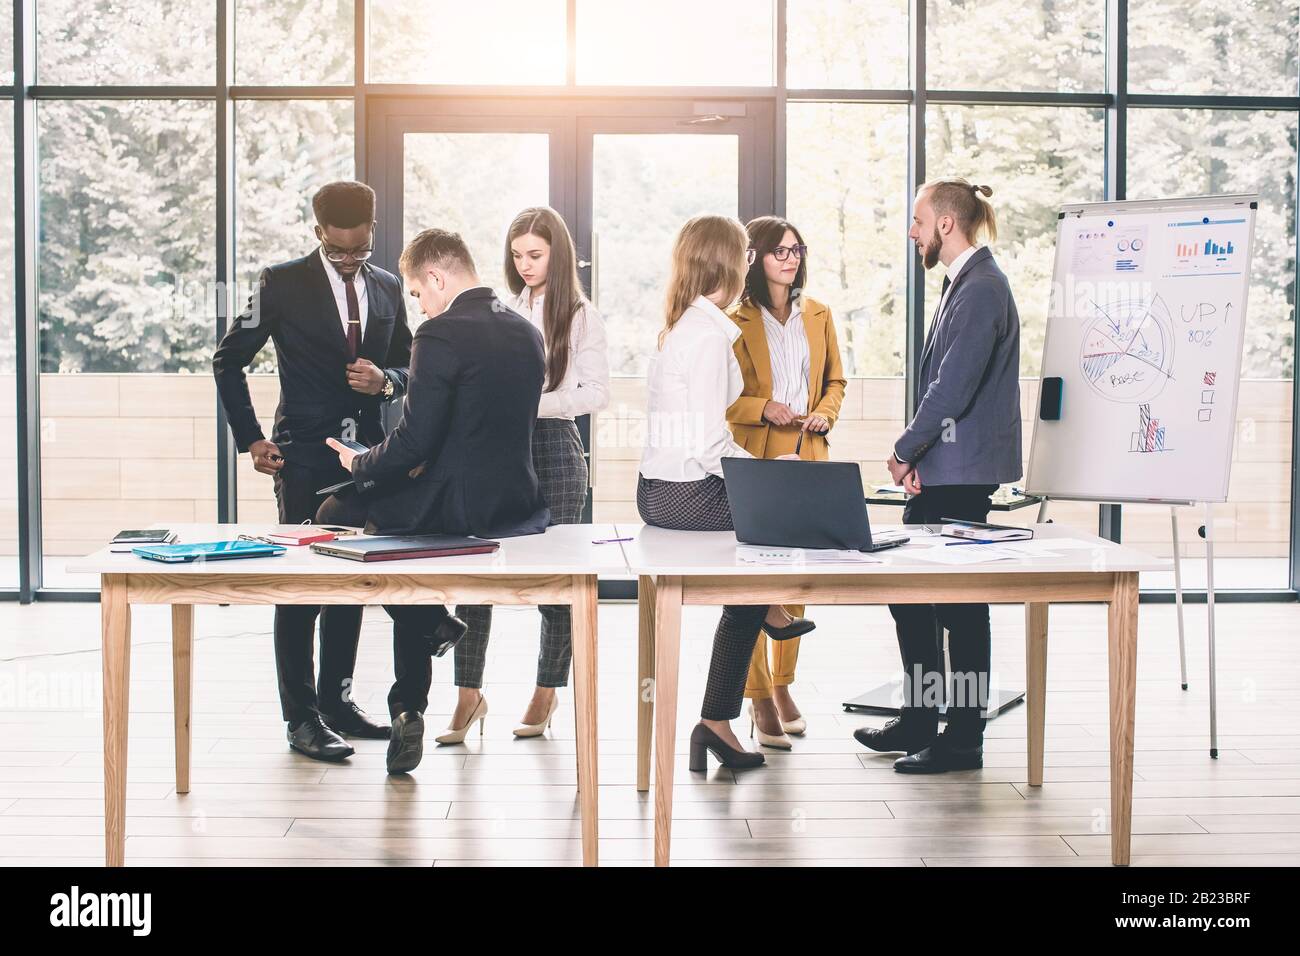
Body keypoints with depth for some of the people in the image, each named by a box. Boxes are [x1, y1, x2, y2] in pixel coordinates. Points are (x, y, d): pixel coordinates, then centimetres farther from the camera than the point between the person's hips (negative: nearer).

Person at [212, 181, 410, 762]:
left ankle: (336, 700, 22)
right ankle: (303, 718, 1)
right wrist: (250, 439, -5)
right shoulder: (284, 283, -4)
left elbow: (406, 366, 17)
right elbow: (228, 360, 1)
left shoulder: (387, 288, 9)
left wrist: (386, 381, -7)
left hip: (366, 452, 5)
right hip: (304, 454, -5)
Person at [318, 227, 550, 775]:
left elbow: (415, 440, -20)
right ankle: (408, 717, 29)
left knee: (334, 514, 15)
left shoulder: (440, 335, -17)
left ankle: (433, 622, 15)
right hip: (515, 500, 8)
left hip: (456, 504, -8)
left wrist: (359, 464, 0)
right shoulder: (527, 332, 9)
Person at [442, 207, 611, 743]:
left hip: (553, 449, -4)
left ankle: (547, 692, 20)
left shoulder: (579, 316, 0)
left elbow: (595, 394, -8)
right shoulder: (500, 312, 12)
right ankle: (469, 694, 4)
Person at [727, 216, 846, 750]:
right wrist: (763, 409, -15)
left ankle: (783, 684, 22)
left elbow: (835, 379, 21)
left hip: (807, 459, 5)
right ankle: (758, 697, 0)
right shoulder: (736, 319, -2)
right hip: (754, 460, -5)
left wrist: (825, 413, 2)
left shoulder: (817, 315, 14)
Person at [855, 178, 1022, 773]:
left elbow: (952, 389, -22)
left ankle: (963, 739, 10)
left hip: (962, 472, -10)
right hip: (939, 469, 10)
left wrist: (905, 451, -10)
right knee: (911, 592, 15)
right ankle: (919, 720, 26)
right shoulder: (962, 284, 15)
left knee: (960, 603, -1)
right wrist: (914, 456, 7)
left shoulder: (981, 289, -16)